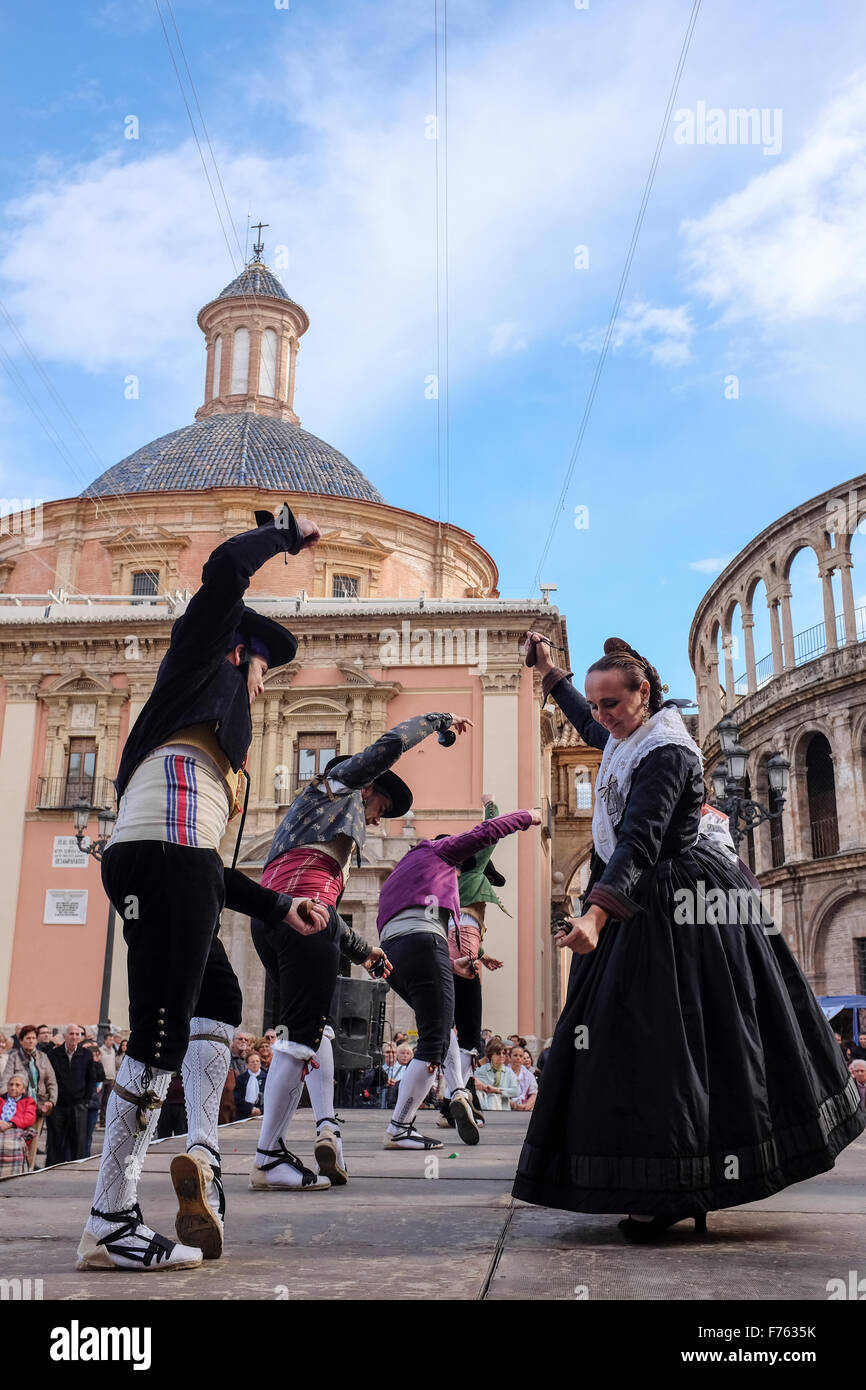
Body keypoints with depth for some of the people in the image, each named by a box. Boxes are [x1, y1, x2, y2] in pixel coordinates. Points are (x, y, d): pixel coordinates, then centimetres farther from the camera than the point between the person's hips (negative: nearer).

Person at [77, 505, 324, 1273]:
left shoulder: (214, 729, 35)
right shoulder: (206, 659, 16)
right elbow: (225, 569, -2)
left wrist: (277, 906, 35)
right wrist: (285, 532, 15)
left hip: (176, 863, 10)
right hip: (166, 853, -10)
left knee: (219, 999, 22)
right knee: (162, 1035, -11)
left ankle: (203, 1153, 7)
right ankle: (110, 1225, -8)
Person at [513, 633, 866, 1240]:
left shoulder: (665, 753, -23)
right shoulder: (629, 731, 7)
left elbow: (638, 843, -33)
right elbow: (590, 727, 32)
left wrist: (597, 915, -43)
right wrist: (550, 672, 34)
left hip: (678, 909, -10)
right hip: (645, 903, 10)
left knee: (670, 1047, -9)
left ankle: (681, 1190, -3)